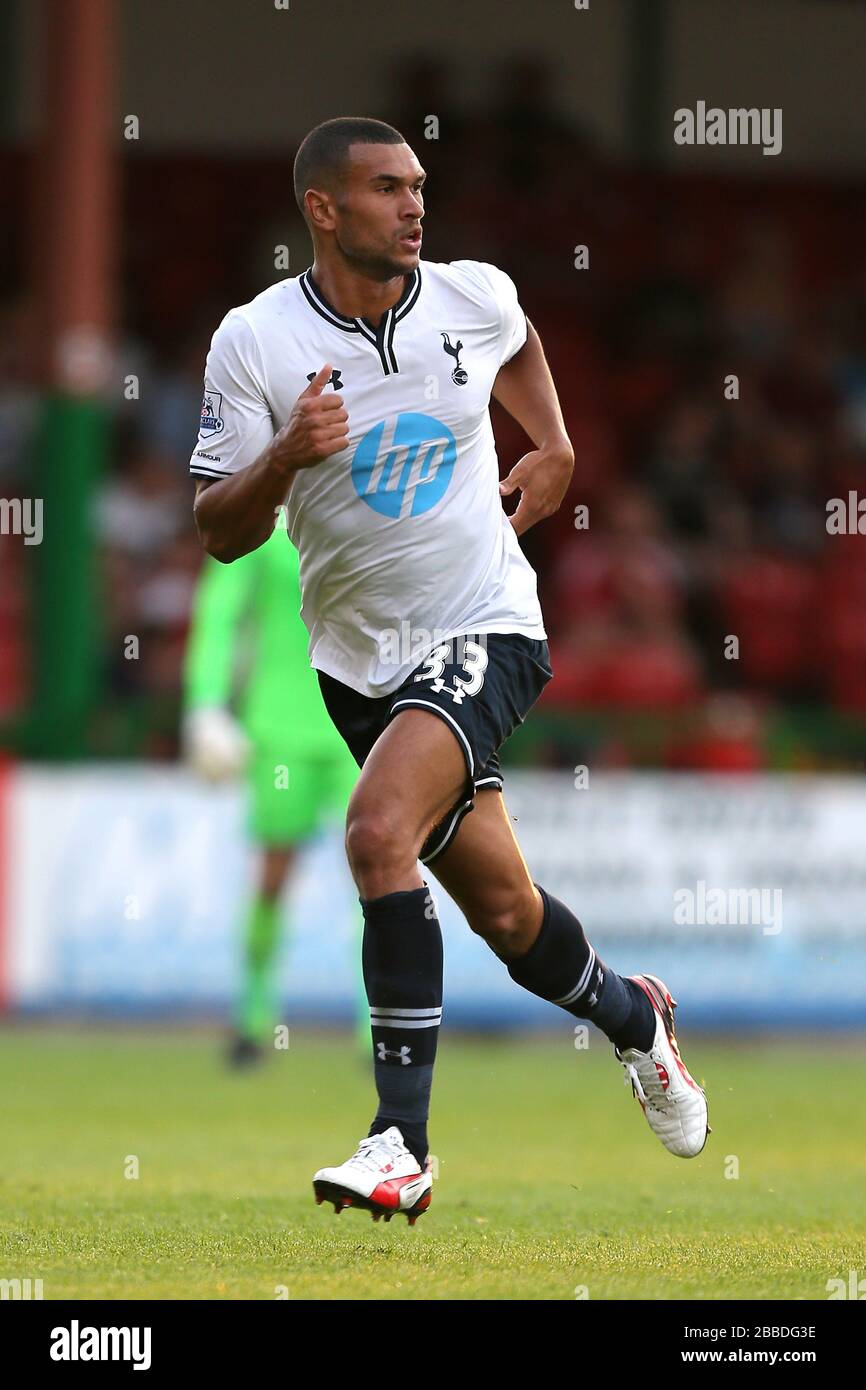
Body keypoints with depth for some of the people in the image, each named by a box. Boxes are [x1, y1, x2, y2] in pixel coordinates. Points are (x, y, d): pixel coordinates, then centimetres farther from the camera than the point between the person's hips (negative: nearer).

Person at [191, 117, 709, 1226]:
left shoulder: (475, 297, -3)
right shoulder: (254, 343, -9)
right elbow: (220, 534, -8)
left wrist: (554, 448, 15)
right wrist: (285, 457, -25)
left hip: (485, 633, -2)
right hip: (360, 662, 2)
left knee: (380, 831, -27)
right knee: (505, 914, 9)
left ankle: (402, 1145, -26)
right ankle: (631, 1017, 44)